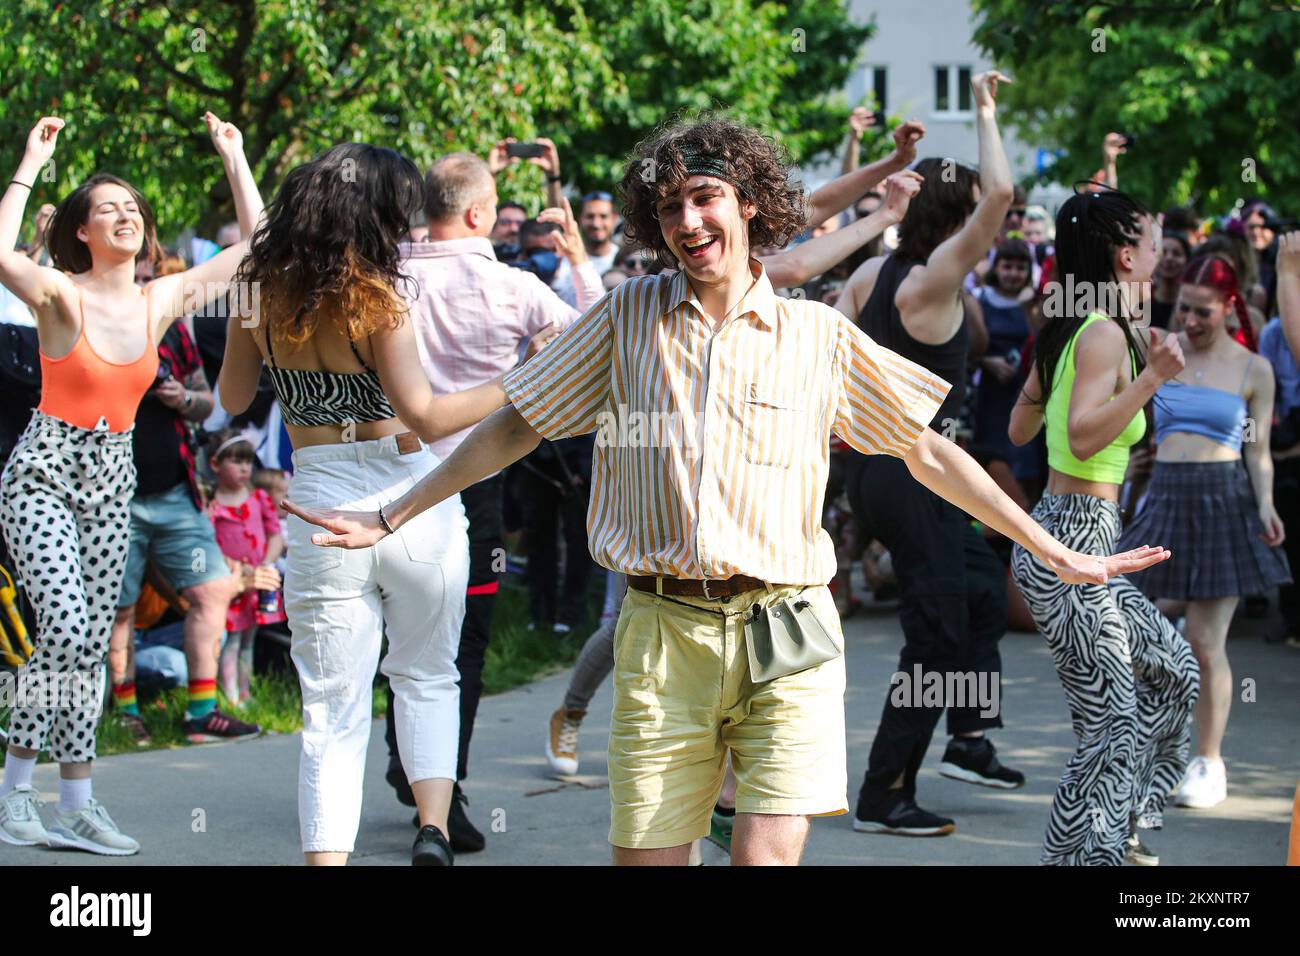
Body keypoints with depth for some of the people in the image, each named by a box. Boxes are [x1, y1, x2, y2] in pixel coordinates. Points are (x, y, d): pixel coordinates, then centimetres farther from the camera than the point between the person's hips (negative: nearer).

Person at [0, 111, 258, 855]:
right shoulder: (60, 294, -9)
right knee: (68, 632, -17)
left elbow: (256, 249, 7)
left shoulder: (161, 301, 5)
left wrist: (235, 160, 5)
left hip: (113, 481, 5)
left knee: (90, 644, 4)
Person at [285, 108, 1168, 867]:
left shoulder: (820, 336, 7)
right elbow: (514, 429, 14)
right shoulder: (631, 316, 9)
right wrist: (388, 518, 13)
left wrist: (1055, 554, 12)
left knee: (769, 855, -15)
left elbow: (929, 454, 13)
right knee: (645, 855, 0)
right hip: (662, 633, 1)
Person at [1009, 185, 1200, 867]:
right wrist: (1151, 378, -28)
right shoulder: (1104, 333, -16)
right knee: (1112, 729, -4)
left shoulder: (1065, 330, 10)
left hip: (1050, 537, 10)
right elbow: (1083, 437, -28)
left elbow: (1019, 429, 20)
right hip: (1072, 552, -10)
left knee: (1171, 667, 22)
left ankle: (1120, 826, 27)